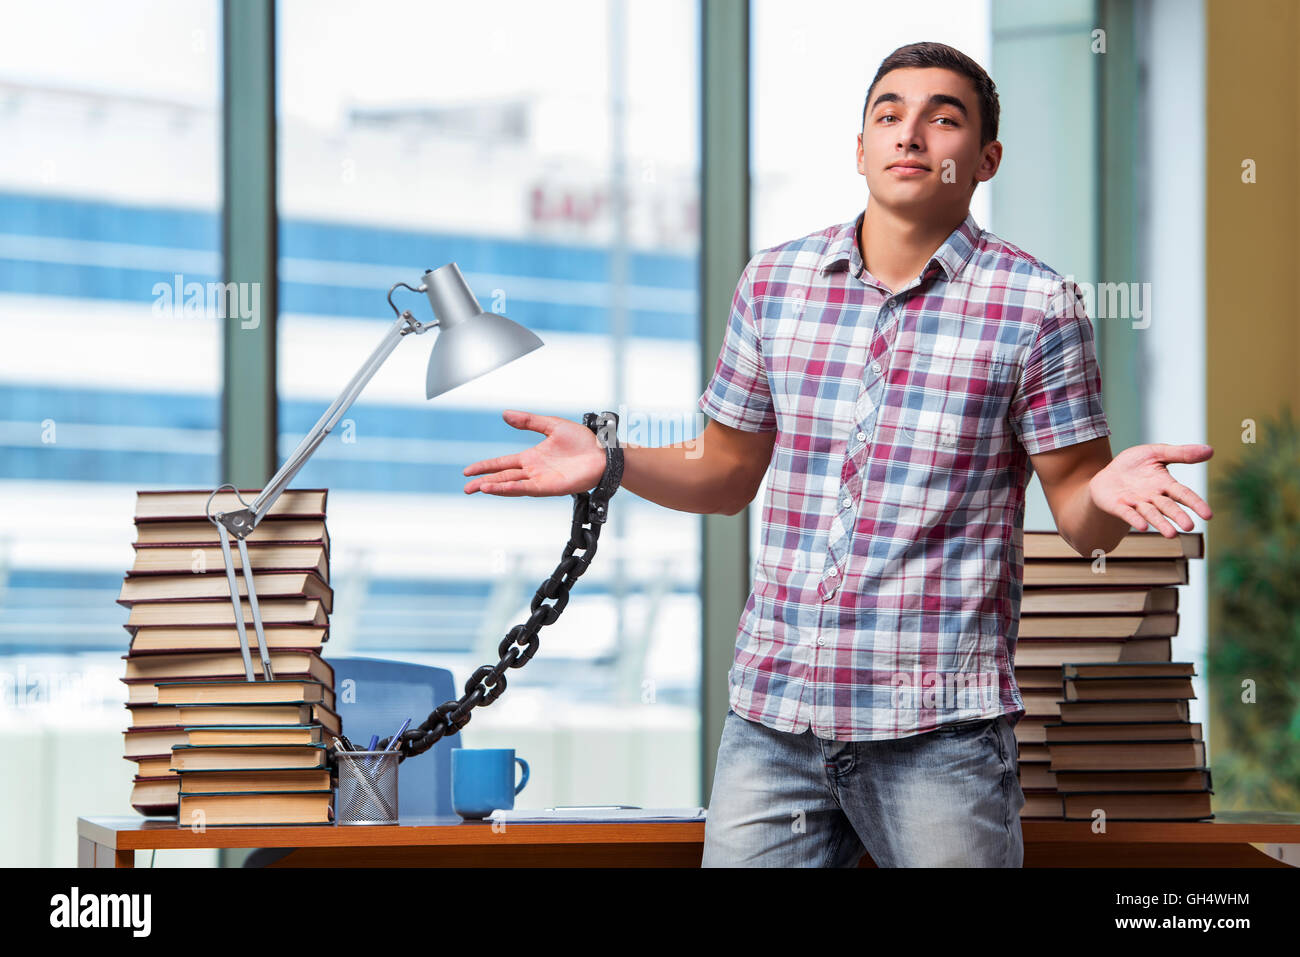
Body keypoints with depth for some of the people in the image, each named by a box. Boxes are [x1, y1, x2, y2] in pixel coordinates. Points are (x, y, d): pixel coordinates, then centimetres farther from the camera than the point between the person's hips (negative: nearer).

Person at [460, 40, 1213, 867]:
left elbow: (1076, 511, -2)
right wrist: (611, 465, 3)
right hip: (773, 713, 4)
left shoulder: (1036, 306, -2)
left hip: (937, 728, -3)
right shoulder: (773, 285, 9)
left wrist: (1109, 496, -24)